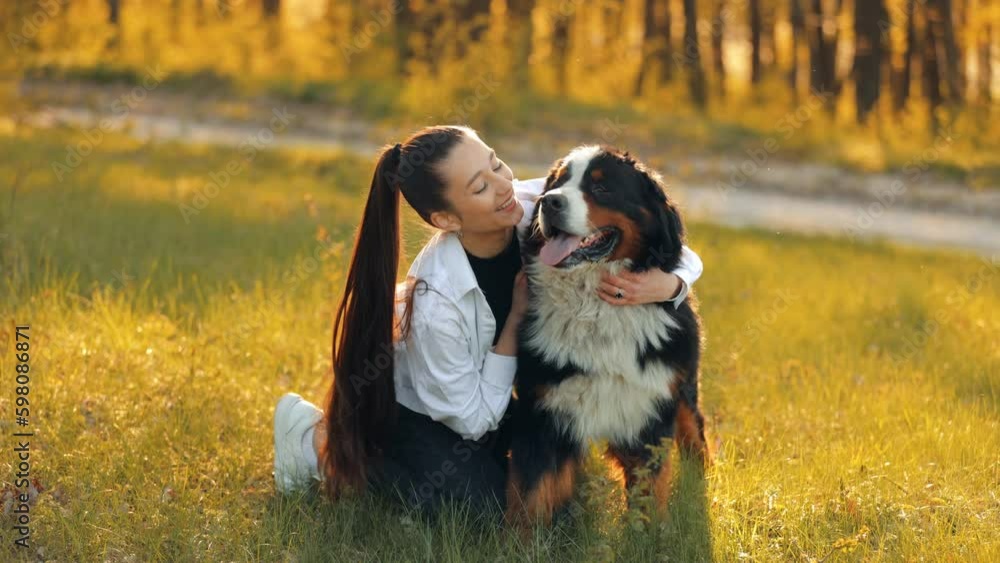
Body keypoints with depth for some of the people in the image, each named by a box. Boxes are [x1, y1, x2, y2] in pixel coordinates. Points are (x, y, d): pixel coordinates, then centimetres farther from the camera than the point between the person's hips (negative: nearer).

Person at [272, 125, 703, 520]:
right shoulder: (436, 303, -40)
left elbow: (680, 255, -20)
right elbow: (474, 420, -25)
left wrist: (664, 284, -43)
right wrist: (517, 315, -30)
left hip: (490, 389, 6)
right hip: (413, 406, -6)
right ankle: (322, 444, 2)